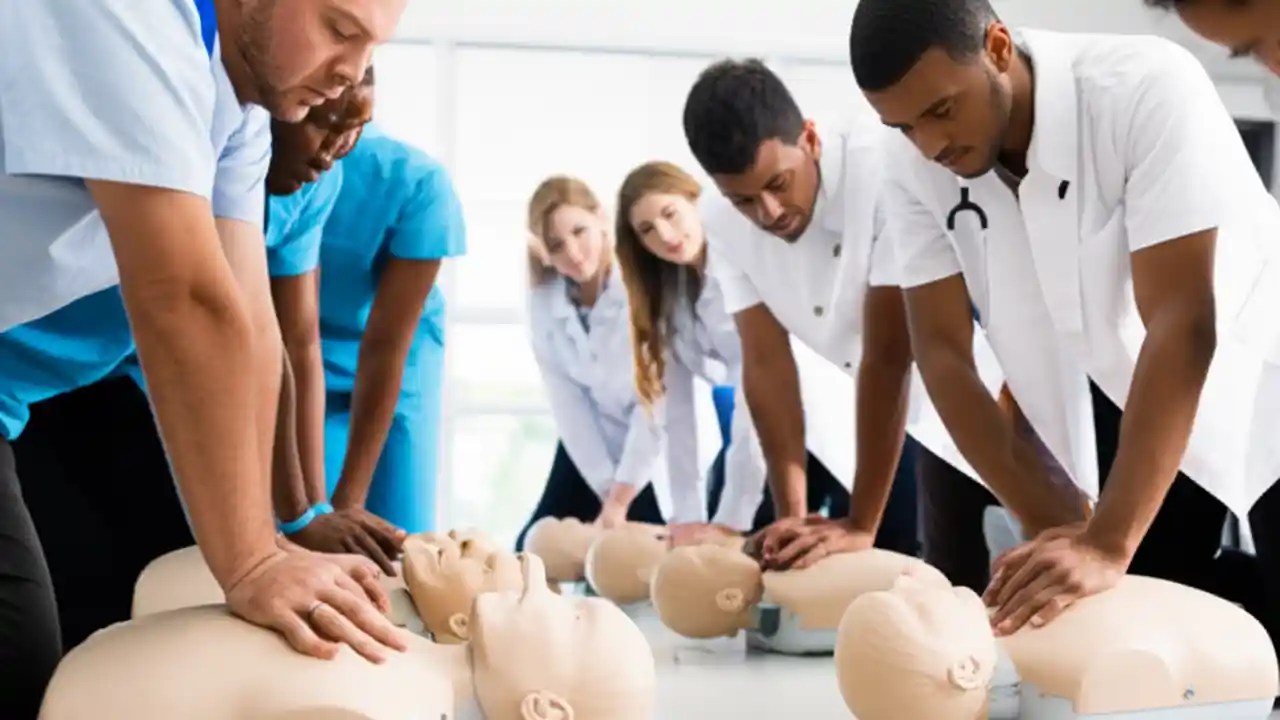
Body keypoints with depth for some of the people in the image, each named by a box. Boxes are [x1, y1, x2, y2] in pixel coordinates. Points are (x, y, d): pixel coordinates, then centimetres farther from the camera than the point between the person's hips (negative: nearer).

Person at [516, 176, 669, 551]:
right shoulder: (543, 302, -10)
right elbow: (569, 408, -9)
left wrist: (620, 500, -22)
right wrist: (608, 492, -14)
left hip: (656, 448, -5)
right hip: (590, 451, 5)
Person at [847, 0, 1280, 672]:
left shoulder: (1146, 87, -33)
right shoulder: (916, 174, -17)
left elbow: (1183, 325, -37)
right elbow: (941, 350, -14)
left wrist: (1107, 544, -43)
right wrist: (1056, 523, -23)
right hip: (1130, 392, 4)